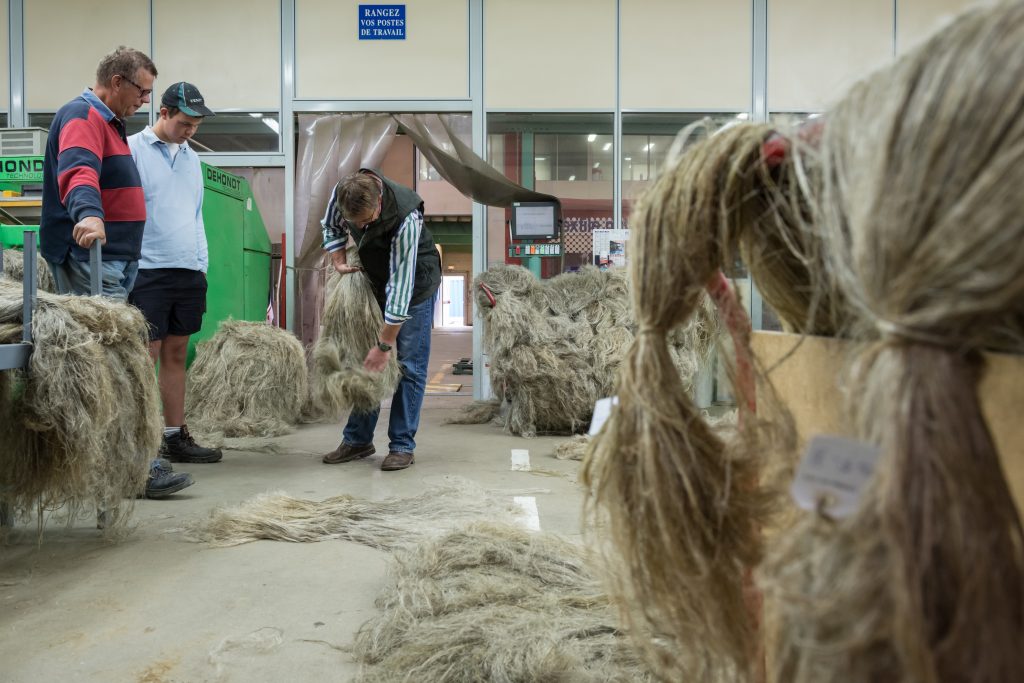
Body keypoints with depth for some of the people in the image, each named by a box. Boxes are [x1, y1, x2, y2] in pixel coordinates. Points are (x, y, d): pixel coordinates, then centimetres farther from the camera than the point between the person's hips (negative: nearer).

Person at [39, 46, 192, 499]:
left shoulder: (106, 121, 25)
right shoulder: (83, 115, -8)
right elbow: (77, 170, -28)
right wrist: (88, 214, -47)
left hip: (112, 258, 10)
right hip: (90, 258, -10)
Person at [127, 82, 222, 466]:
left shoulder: (191, 158, 18)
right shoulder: (133, 149, -2)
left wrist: (202, 263, 14)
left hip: (189, 272, 6)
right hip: (148, 272, -6)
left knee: (176, 355, 10)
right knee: (147, 357, -4)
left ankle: (175, 437, 17)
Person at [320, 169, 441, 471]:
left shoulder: (405, 216, -37)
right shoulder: (342, 192, -20)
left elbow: (401, 285, -35)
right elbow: (331, 227, 6)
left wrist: (384, 344, -31)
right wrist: (339, 262, -9)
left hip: (414, 282, -5)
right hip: (374, 279, 6)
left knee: (409, 365, -7)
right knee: (362, 358, 6)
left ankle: (402, 445, 1)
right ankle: (358, 439, 14)